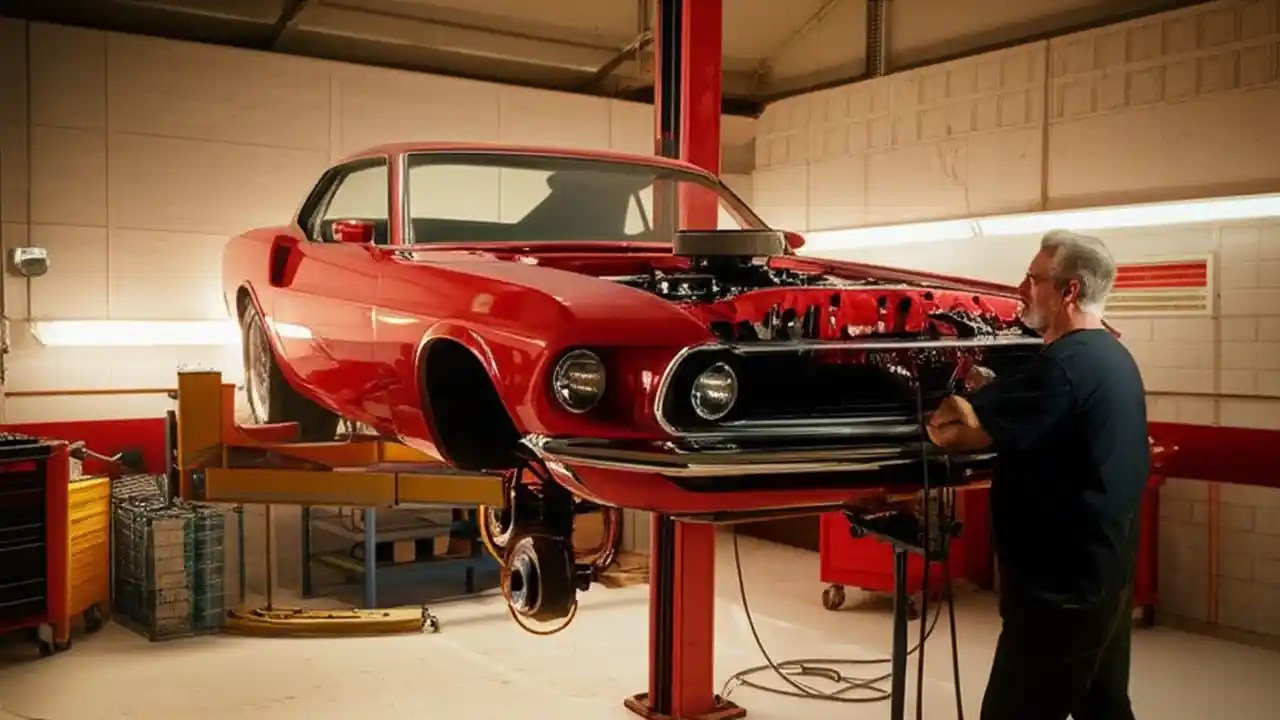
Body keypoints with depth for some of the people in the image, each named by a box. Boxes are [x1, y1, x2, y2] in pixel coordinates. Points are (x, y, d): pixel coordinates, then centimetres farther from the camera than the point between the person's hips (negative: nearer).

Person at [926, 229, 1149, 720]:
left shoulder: (1064, 364, -22)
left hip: (1063, 583, -10)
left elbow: (960, 434, -21)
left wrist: (936, 422, -1)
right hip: (1104, 571, 10)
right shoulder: (1113, 356, 11)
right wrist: (976, 400, 7)